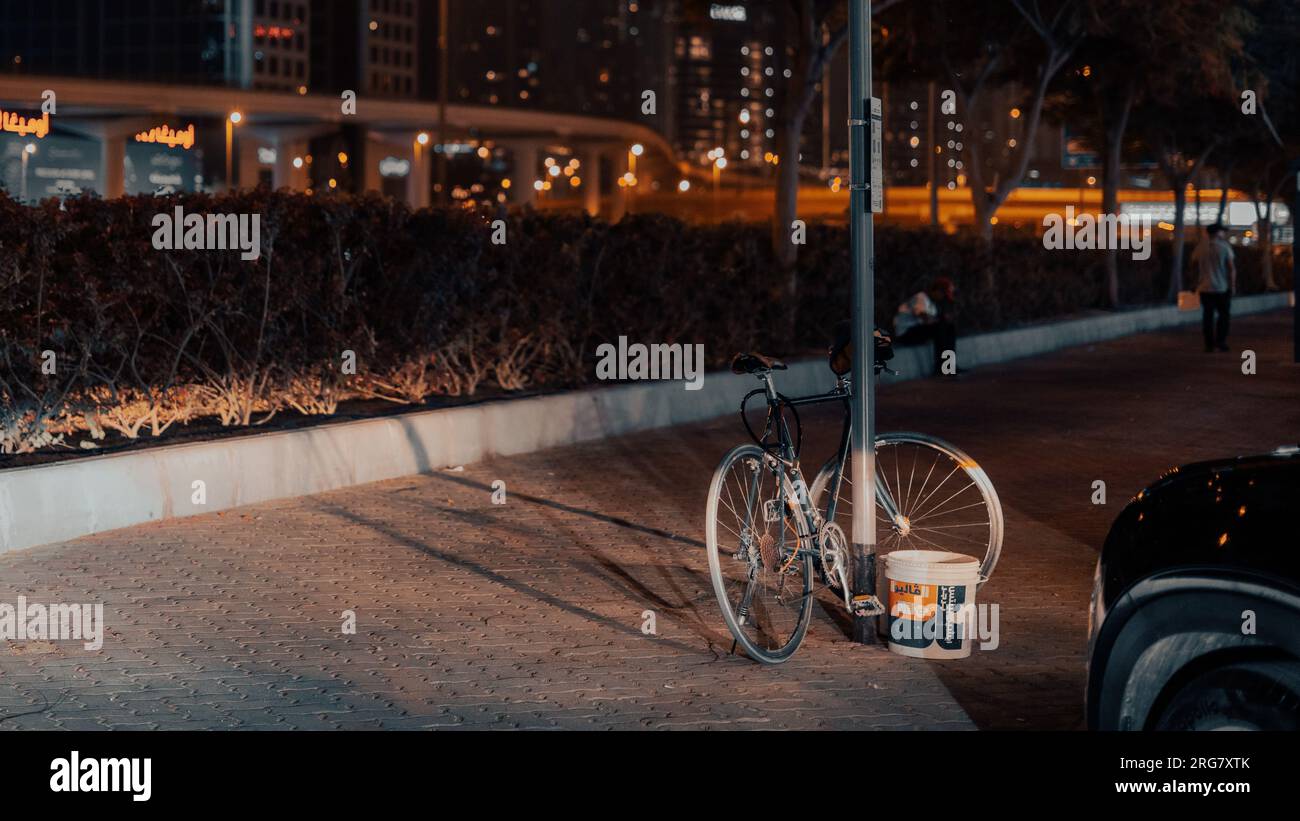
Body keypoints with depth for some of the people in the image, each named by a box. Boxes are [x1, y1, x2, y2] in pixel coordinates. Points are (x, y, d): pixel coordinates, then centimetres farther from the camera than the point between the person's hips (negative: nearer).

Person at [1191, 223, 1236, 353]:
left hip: (1205, 287, 3)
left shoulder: (1200, 247, 0)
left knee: (1207, 315, 6)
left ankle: (1209, 345, 4)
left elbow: (1194, 262, 16)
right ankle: (1220, 340, 0)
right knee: (1224, 314, 10)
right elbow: (1231, 267, -10)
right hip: (1222, 287, -3)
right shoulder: (1224, 246, -8)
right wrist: (1233, 285, -3)